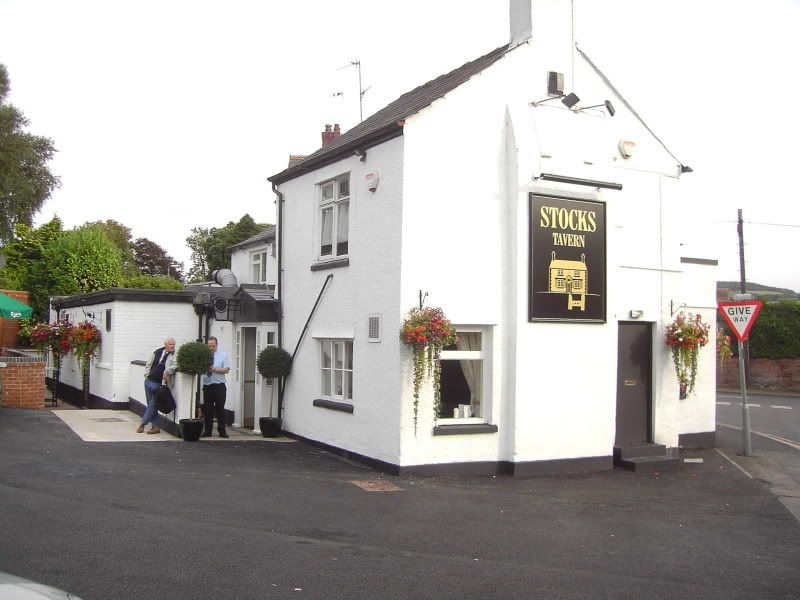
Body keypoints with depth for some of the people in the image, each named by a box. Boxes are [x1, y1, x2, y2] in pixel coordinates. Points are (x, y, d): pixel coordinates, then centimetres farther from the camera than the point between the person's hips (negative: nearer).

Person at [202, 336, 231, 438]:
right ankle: (207, 430, 14)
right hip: (207, 385, 2)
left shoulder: (223, 355, 6)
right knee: (207, 409, 6)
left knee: (220, 408, 0)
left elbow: (226, 369, -2)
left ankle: (222, 431, 6)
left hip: (219, 386, -2)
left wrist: (215, 370, -14)